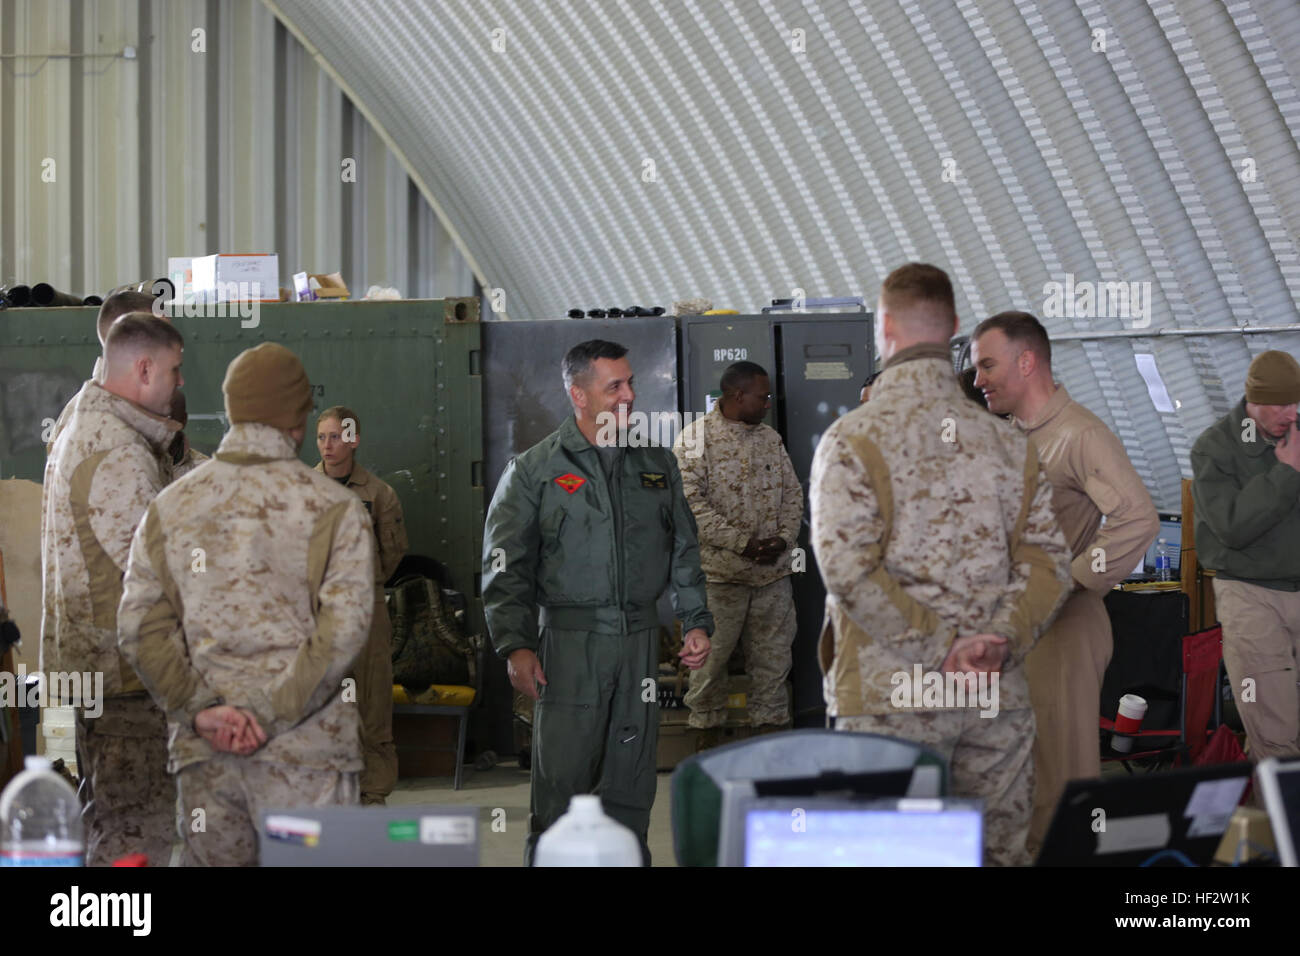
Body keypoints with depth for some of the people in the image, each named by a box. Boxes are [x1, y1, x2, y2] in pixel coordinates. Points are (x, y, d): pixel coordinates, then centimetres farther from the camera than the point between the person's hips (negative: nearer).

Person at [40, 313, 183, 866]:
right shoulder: (121, 453, -19)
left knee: (106, 818, 19)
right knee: (139, 829, -8)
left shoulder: (80, 429, 15)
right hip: (126, 669, -11)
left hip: (85, 653, 11)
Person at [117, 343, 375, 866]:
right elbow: (343, 627, -12)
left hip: (202, 749, 4)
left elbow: (140, 626, 0)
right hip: (307, 746, -3)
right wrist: (269, 712, -11)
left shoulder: (170, 507, 9)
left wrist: (200, 708, -5)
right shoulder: (333, 507, -2)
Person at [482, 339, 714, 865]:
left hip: (640, 640, 4)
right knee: (561, 781, -7)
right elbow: (506, 568, -3)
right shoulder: (533, 470, 0)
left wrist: (696, 622, 11)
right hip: (570, 643, -4)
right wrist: (515, 646, -11)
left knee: (631, 781, 9)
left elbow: (685, 554, 19)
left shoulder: (658, 465, 13)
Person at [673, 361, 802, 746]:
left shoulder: (770, 438, 13)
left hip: (773, 571, 5)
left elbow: (793, 493, 15)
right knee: (710, 657, 1)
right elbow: (691, 502, -15)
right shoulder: (695, 438, -7)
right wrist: (742, 544, -18)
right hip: (720, 573, -5)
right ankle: (709, 735, 15)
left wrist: (783, 538, -5)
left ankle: (769, 728, 20)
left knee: (772, 656, 9)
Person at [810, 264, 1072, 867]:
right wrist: (999, 642, -8)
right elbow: (1047, 560, 2)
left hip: (892, 697, -4)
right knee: (999, 850, 9)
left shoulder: (853, 439, -5)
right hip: (997, 698, 4)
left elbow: (848, 567, -15)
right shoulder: (1008, 442, 10)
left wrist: (942, 650, -13)